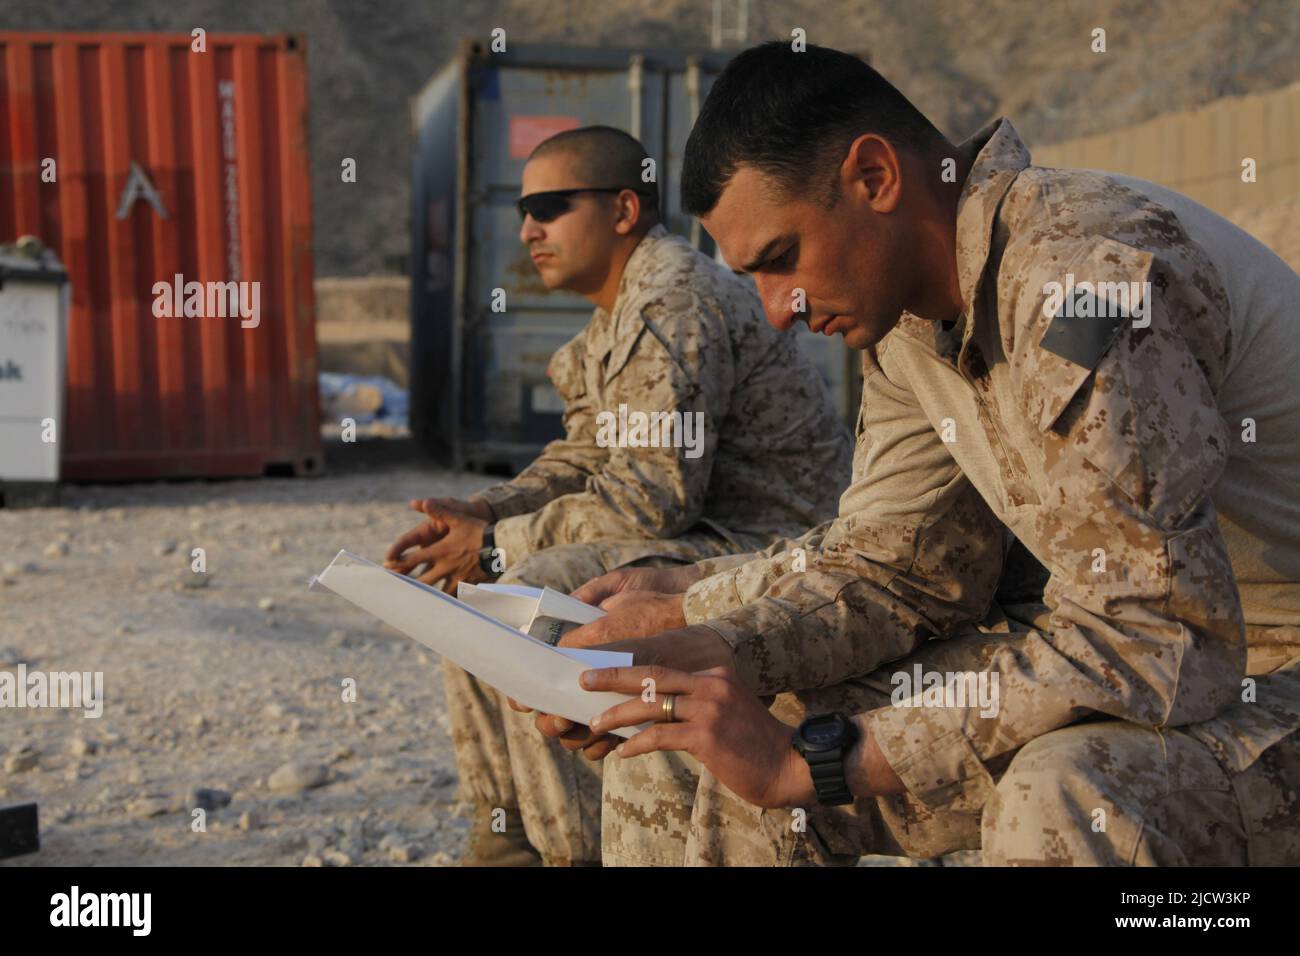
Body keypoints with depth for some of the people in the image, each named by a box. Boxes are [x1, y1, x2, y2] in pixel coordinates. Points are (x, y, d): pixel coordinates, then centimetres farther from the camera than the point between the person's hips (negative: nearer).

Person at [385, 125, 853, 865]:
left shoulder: (674, 302, -18)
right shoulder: (623, 310, 14)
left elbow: (652, 498, -24)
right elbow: (586, 457, 18)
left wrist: (499, 545, -15)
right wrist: (484, 513, 1)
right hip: (706, 536, 11)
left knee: (534, 595, -27)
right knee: (471, 588, 8)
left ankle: (580, 850, -15)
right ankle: (509, 838, 12)